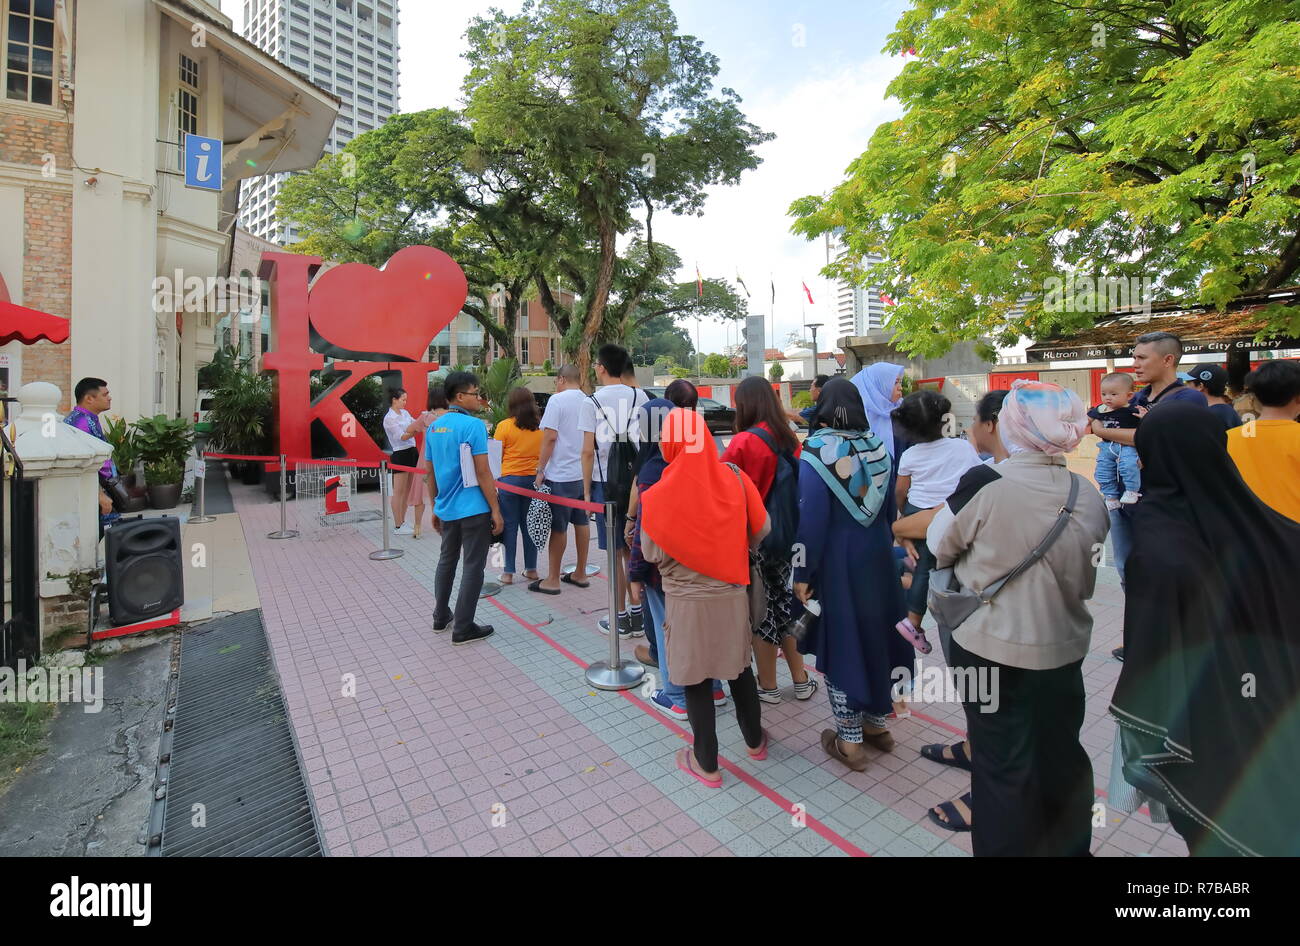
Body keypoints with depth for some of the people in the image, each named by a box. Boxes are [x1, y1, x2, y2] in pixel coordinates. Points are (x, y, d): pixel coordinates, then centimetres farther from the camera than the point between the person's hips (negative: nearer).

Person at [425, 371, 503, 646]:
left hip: (446, 509, 8)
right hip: (473, 509, -8)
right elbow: (483, 473, -17)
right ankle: (463, 628, 9)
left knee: (446, 561, 21)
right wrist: (496, 510, -12)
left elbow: (430, 473, 13)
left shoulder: (434, 427, 8)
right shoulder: (473, 425, -14)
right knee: (473, 567, 2)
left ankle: (441, 617, 34)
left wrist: (435, 507, 21)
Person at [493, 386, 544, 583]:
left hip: (510, 478, -3)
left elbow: (496, 457, -4)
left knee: (510, 525, 4)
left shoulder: (504, 426, -6)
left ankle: (509, 572, 10)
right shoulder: (541, 426, 2)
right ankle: (531, 569, 18)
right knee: (529, 524, 12)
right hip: (534, 479, 3)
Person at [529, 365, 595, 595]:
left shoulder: (557, 400, -9)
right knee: (582, 523, 13)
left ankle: (552, 580, 11)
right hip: (585, 473, 6)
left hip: (560, 474, -6)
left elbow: (549, 438, -15)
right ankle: (580, 574, 23)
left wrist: (540, 470, -10)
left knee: (558, 527, 2)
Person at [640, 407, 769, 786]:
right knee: (739, 668, 23)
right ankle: (755, 741, 42)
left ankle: (707, 764, 28)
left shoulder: (658, 496, -17)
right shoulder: (734, 478, -10)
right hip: (731, 594, 3)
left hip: (687, 601, -3)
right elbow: (761, 530, 0)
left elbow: (652, 554, -7)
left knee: (697, 680, 13)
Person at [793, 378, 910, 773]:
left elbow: (812, 517, -18)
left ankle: (849, 741, 18)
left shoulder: (816, 453, -15)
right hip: (877, 557, 6)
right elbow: (889, 508, 8)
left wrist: (803, 572, -11)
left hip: (836, 563, -5)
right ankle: (877, 723, 34)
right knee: (875, 635, 18)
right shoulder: (878, 447, 2)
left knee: (840, 644, 7)